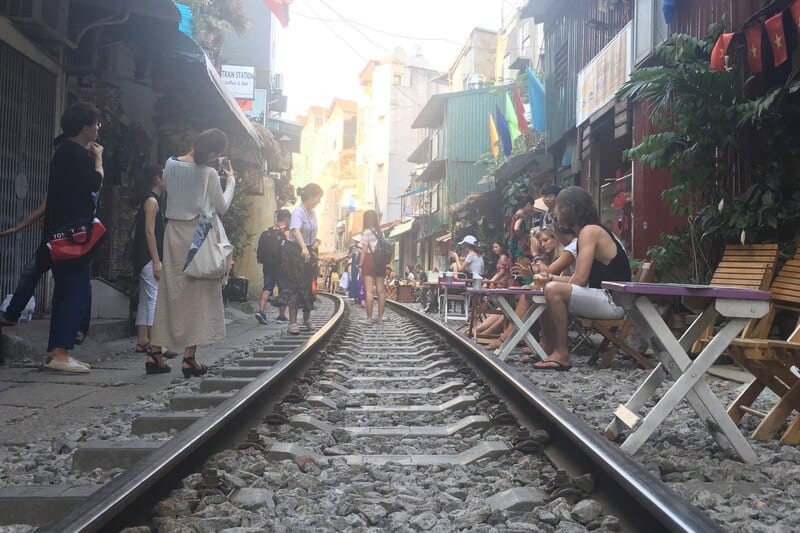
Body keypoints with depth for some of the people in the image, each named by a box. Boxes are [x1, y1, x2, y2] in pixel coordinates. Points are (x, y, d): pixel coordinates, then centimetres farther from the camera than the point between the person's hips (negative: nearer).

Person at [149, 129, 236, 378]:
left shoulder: (170, 164, 3)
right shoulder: (209, 173, -12)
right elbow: (222, 206, 0)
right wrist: (230, 179, 11)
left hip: (174, 232, 5)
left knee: (168, 291, 11)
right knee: (198, 293, 1)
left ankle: (155, 351, 12)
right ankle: (189, 357, 0)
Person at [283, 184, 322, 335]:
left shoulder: (312, 213, 9)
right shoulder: (298, 212, -18)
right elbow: (295, 231, -35)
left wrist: (313, 250, 18)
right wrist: (304, 248, -49)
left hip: (308, 251, 8)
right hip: (295, 251, -8)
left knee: (308, 285, 11)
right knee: (295, 285, -8)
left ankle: (307, 319, 24)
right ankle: (293, 323, -7)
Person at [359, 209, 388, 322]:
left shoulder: (366, 232, -4)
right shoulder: (381, 232, 13)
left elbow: (365, 250, -8)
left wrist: (360, 265, -5)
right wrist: (385, 264, 7)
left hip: (370, 260, -6)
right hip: (380, 261, 6)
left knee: (369, 290, -8)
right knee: (381, 290, 6)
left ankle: (369, 317, -10)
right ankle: (380, 315, 9)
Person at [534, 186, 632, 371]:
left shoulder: (589, 231, -14)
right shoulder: (590, 230, 15)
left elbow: (579, 280, -19)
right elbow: (580, 280, 13)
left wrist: (553, 282, -4)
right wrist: (551, 278, 7)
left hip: (613, 301, -10)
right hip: (601, 297, 10)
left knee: (553, 290, -26)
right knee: (546, 294, 14)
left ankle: (562, 354, -19)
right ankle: (548, 350, 13)